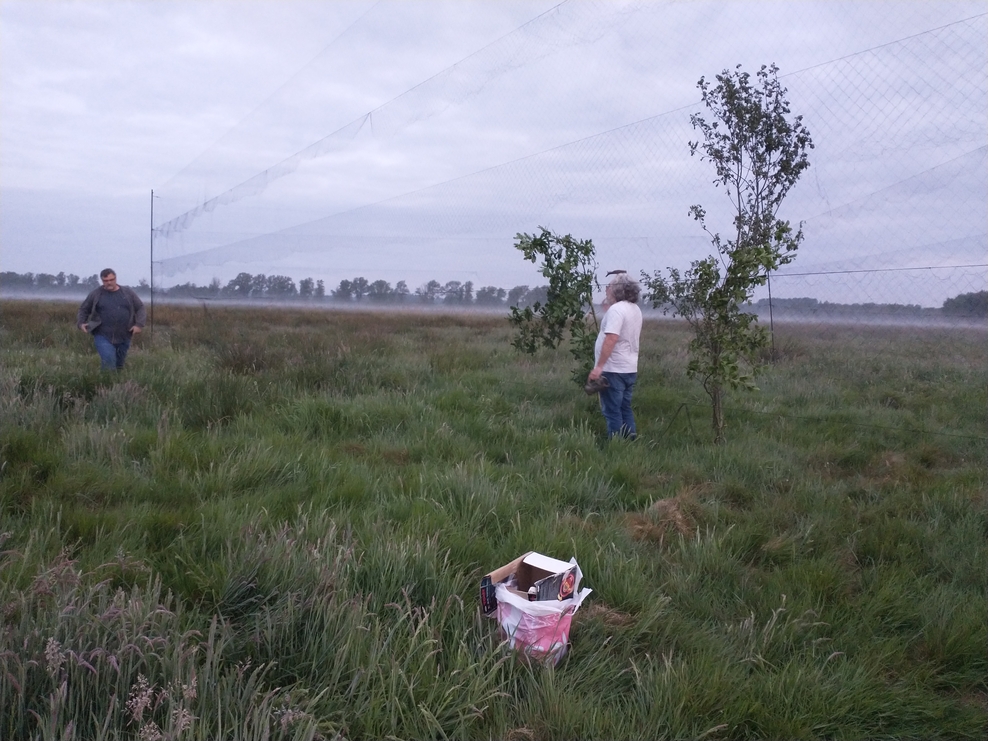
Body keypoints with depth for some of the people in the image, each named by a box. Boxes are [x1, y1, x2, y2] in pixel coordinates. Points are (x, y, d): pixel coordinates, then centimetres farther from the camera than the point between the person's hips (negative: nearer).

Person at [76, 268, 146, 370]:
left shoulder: (128, 293, 6)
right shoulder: (96, 294, 3)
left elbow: (140, 308, 8)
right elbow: (84, 310, 13)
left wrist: (139, 324, -7)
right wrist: (80, 323, -5)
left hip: (123, 337, 2)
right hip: (103, 336, -2)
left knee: (119, 364, 13)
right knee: (108, 362, -20)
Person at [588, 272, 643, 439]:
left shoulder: (616, 309, -17)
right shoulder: (635, 309, 11)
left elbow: (611, 339, -26)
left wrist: (599, 367, -26)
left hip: (613, 369, -9)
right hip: (630, 368, 9)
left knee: (612, 411, -2)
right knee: (625, 409, 16)